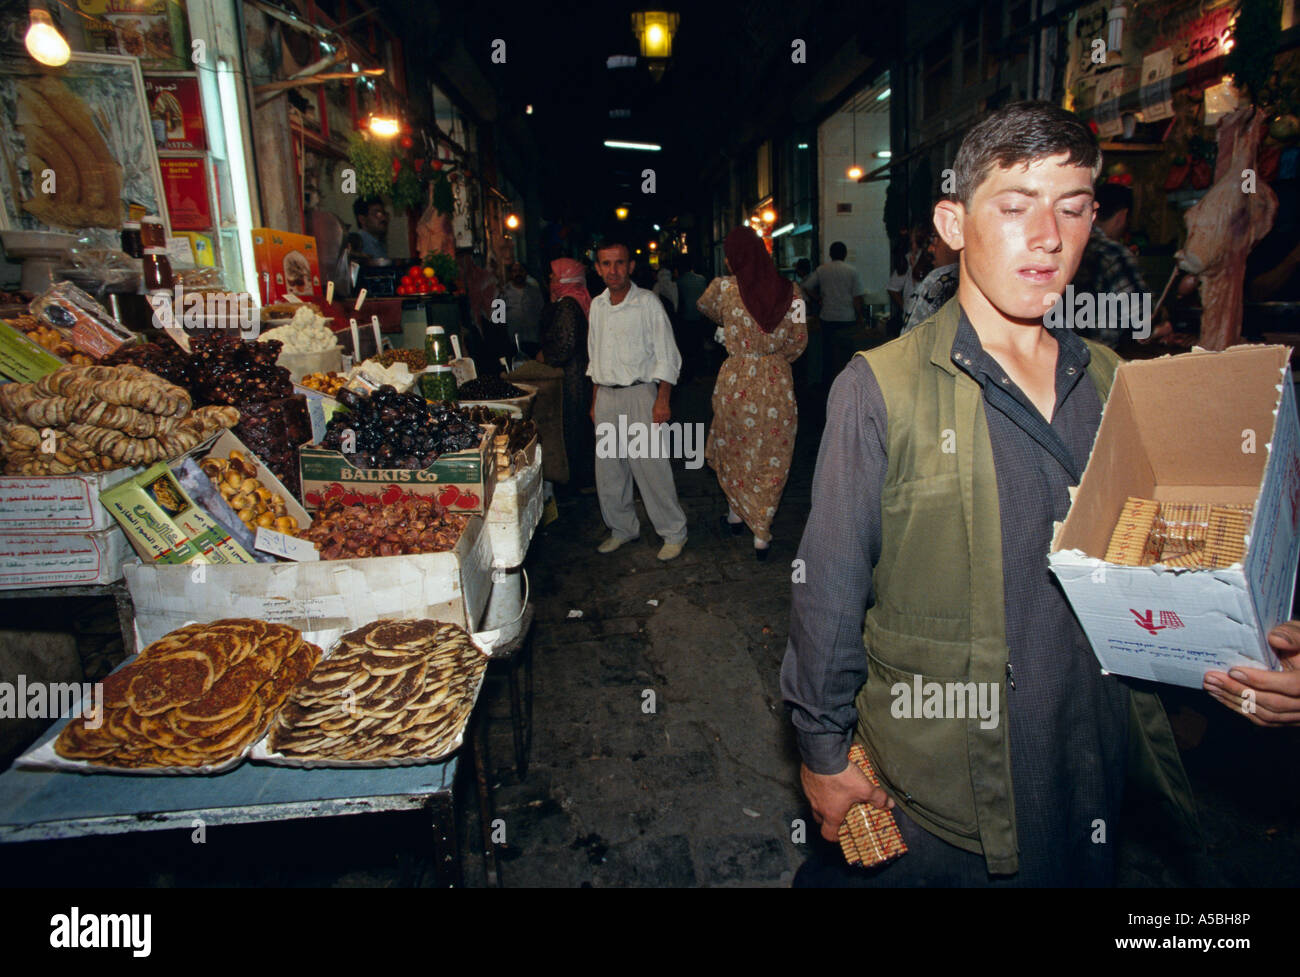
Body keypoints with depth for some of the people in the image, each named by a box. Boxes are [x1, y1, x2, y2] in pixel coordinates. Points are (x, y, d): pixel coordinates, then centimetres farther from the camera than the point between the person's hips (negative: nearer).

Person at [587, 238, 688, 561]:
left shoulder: (647, 302, -6)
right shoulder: (597, 305, 11)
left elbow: (666, 356, -6)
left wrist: (662, 401, -14)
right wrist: (595, 402, 15)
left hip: (639, 393, -6)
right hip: (606, 396, 6)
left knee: (651, 467, -5)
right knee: (608, 468, 9)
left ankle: (673, 533, 9)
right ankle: (622, 528, 26)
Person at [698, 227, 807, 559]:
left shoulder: (723, 288, -8)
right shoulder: (789, 290, -4)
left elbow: (705, 308, 14)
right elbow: (799, 340, 1)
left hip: (736, 379, -1)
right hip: (778, 381, 1)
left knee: (732, 448, 22)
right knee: (771, 457, 10)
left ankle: (736, 514, 37)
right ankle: (761, 534, 13)